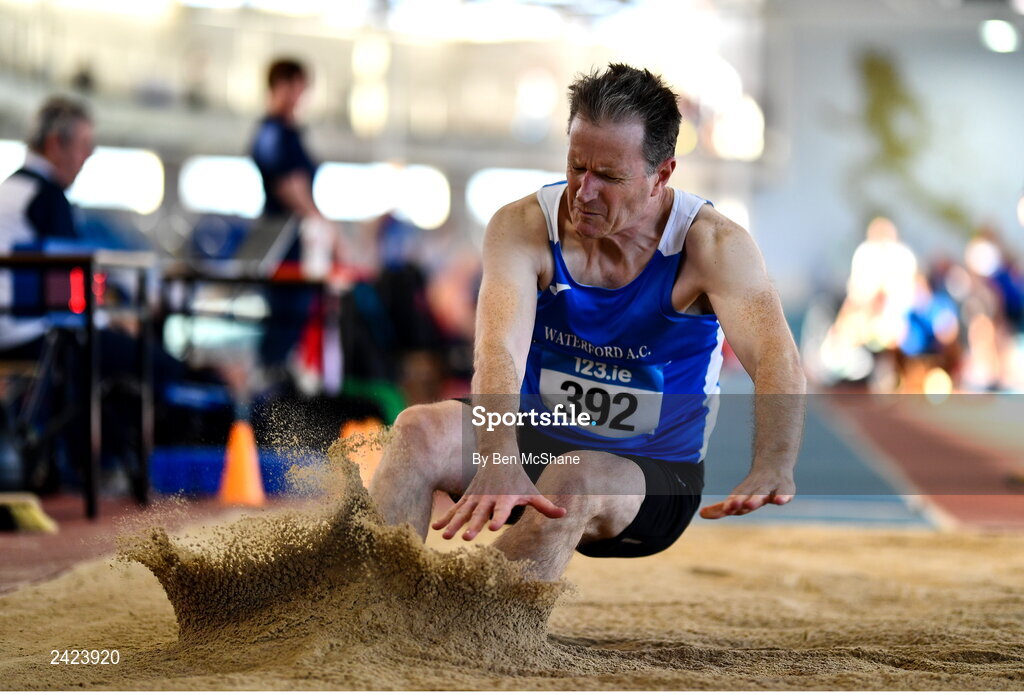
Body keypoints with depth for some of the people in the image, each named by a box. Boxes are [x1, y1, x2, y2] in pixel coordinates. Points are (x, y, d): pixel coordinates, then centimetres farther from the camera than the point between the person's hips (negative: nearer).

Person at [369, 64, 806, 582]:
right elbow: (500, 348, -31)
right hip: (535, 442, 2)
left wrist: (772, 467, -54)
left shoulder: (712, 244, -16)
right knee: (420, 431, -26)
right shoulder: (523, 226, -13)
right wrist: (499, 461, -51)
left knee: (575, 482, -36)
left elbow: (776, 356, -33)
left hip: (652, 475, -2)